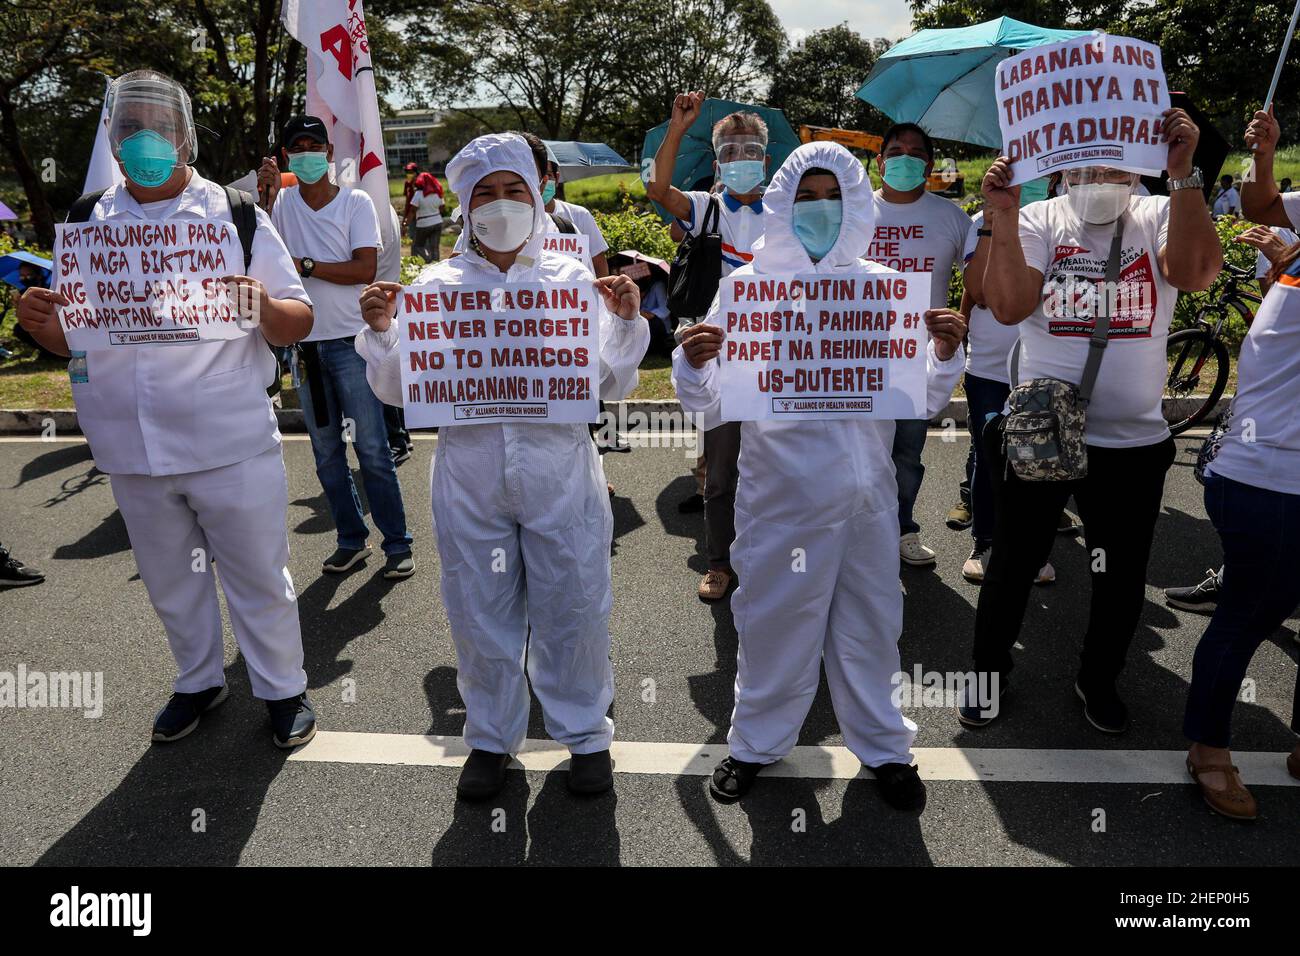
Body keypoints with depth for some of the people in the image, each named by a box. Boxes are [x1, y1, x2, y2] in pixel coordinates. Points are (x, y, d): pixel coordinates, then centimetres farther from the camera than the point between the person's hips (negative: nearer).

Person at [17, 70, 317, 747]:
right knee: (169, 579, 19)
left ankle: (283, 688, 25)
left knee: (259, 576, 6)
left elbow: (298, 323, -4)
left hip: (230, 444, -4)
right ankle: (199, 681, 39)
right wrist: (41, 323, -10)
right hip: (132, 452, 4)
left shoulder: (236, 215, -2)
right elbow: (69, 339, 13)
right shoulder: (88, 226, 8)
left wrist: (262, 308, -27)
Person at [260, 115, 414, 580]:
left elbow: (366, 268, -13)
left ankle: (397, 543, 6)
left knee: (372, 449, -3)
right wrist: (266, 198, -14)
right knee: (326, 453, 10)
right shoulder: (283, 203, 7)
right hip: (304, 343, 4)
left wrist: (304, 266, -13)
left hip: (350, 341, -4)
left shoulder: (356, 203, -2)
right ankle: (351, 539, 22)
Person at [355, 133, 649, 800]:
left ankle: (584, 733, 31)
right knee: (480, 613, 12)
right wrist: (380, 330, -10)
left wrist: (625, 320, -11)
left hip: (560, 474, -1)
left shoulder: (574, 279, 3)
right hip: (470, 476, 1)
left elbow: (612, 385, 3)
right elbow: (397, 390, 6)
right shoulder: (437, 285, 5)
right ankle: (491, 737, 34)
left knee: (573, 608, 8)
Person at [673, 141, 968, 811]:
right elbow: (706, 404, -3)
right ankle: (757, 743, 32)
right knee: (775, 619, 9)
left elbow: (924, 401, 8)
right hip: (781, 496, -2)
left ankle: (883, 745, 35)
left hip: (867, 495, 2)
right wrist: (692, 363, -23)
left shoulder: (885, 286, 5)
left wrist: (944, 353, -11)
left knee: (869, 622, 13)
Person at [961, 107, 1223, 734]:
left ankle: (1099, 678, 39)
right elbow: (1008, 307, -17)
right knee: (1013, 564, 11)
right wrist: (1002, 222, -30)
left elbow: (1197, 273, -21)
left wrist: (1183, 173, -27)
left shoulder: (1160, 217, 1)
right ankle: (989, 671, 32)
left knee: (1121, 576, 15)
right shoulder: (1039, 219, -1)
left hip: (1133, 442, 2)